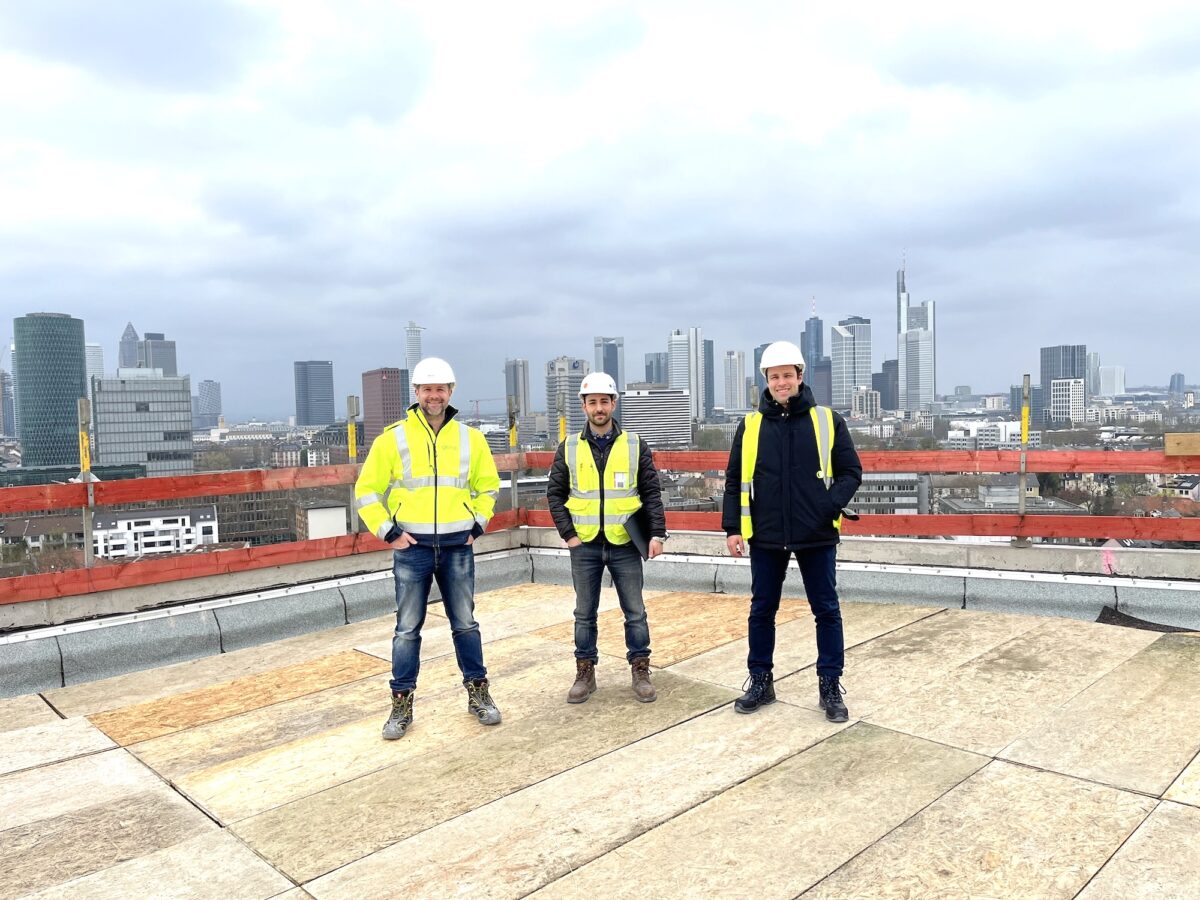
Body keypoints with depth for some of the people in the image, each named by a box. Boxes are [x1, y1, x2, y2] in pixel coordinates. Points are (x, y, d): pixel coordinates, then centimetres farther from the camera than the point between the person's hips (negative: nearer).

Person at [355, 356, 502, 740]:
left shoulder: (470, 438, 3)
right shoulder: (393, 438, -3)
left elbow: (488, 486, 16)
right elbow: (367, 490, 2)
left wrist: (477, 524, 7)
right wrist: (388, 532, -5)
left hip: (457, 547, 2)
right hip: (412, 547, -1)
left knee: (465, 623, 11)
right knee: (408, 628, 6)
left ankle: (478, 693, 25)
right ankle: (401, 704, 18)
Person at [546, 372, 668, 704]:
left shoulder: (635, 445, 1)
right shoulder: (569, 448, 3)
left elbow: (652, 493, 1)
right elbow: (555, 494, 5)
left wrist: (657, 533, -8)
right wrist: (568, 533, -4)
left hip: (625, 544, -1)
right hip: (585, 546, 1)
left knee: (635, 612, 7)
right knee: (584, 614, 11)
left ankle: (640, 670, 21)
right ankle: (585, 673, 23)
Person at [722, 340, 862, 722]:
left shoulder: (828, 421, -1)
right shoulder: (750, 425, 3)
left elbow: (851, 472, 1)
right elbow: (734, 481, 6)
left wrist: (829, 506, -15)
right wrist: (732, 528, -1)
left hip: (817, 536, -1)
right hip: (765, 537, 1)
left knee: (826, 611, 8)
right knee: (762, 611, 11)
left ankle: (830, 686, 22)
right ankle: (761, 681, 27)